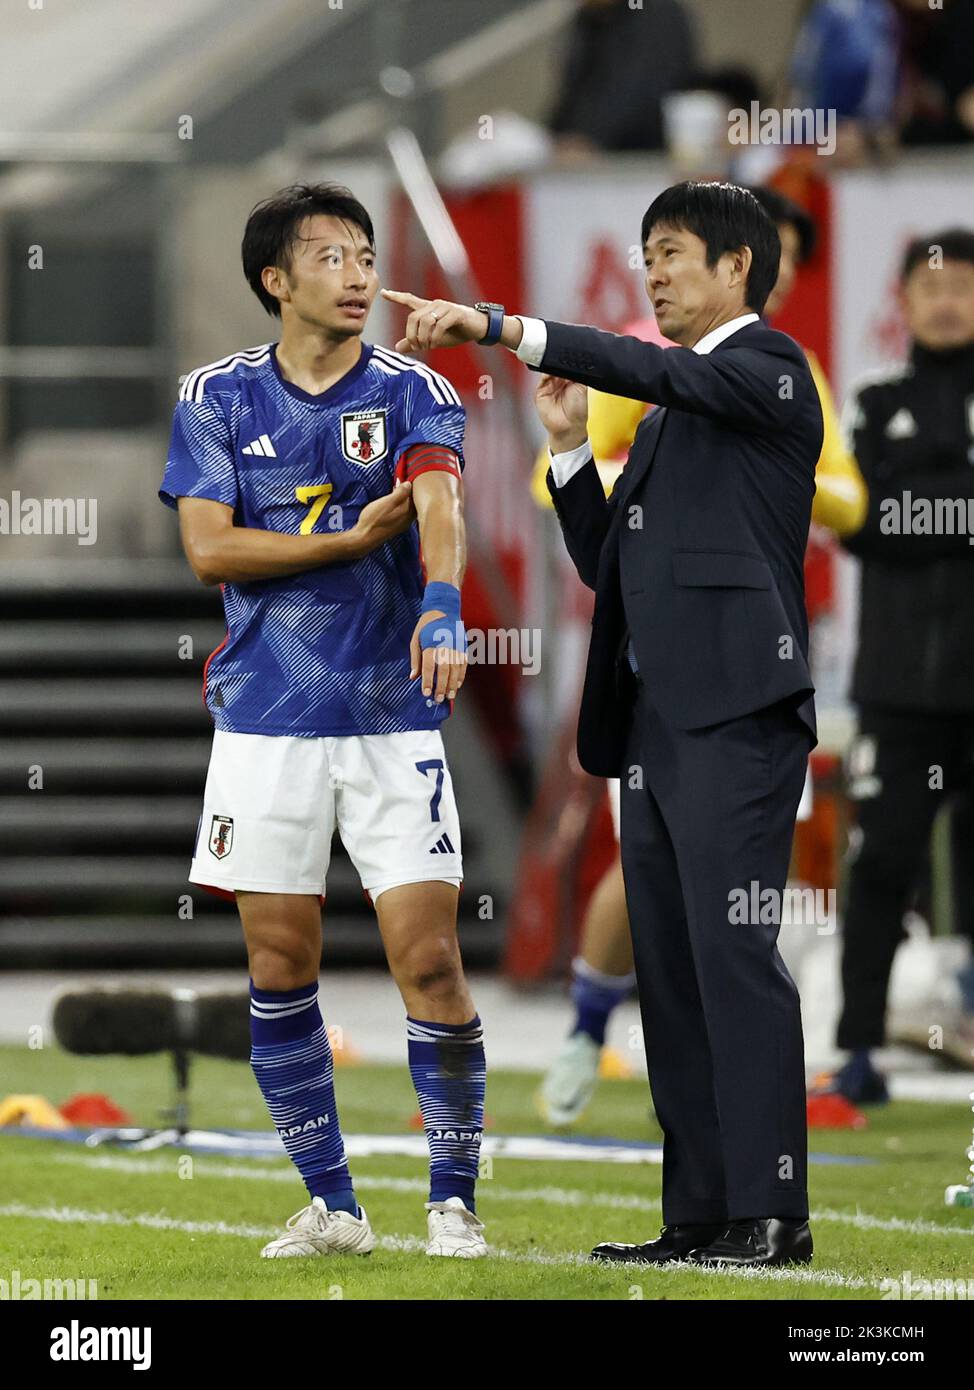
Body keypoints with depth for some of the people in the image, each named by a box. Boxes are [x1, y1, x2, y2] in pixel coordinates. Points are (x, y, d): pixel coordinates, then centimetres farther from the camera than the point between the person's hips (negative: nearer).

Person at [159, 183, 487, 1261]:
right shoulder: (217, 398, 4)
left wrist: (441, 605, -39)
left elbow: (439, 505, -19)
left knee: (429, 959, -8)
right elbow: (209, 549, -5)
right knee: (280, 968, 3)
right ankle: (331, 1204, 15)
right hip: (264, 718, 1)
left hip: (391, 717, -1)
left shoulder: (412, 394, 0)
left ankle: (452, 1203, 3)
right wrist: (352, 539, -12)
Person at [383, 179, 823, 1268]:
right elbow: (606, 564, 24)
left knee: (732, 952, -14)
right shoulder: (668, 416, 25)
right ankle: (699, 1216, 8)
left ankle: (770, 1210, -16)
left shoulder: (768, 369, -1)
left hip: (735, 710, -9)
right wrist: (567, 444, 10)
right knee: (669, 969, 6)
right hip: (654, 723, 9)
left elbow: (647, 368, -19)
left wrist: (492, 327, -25)